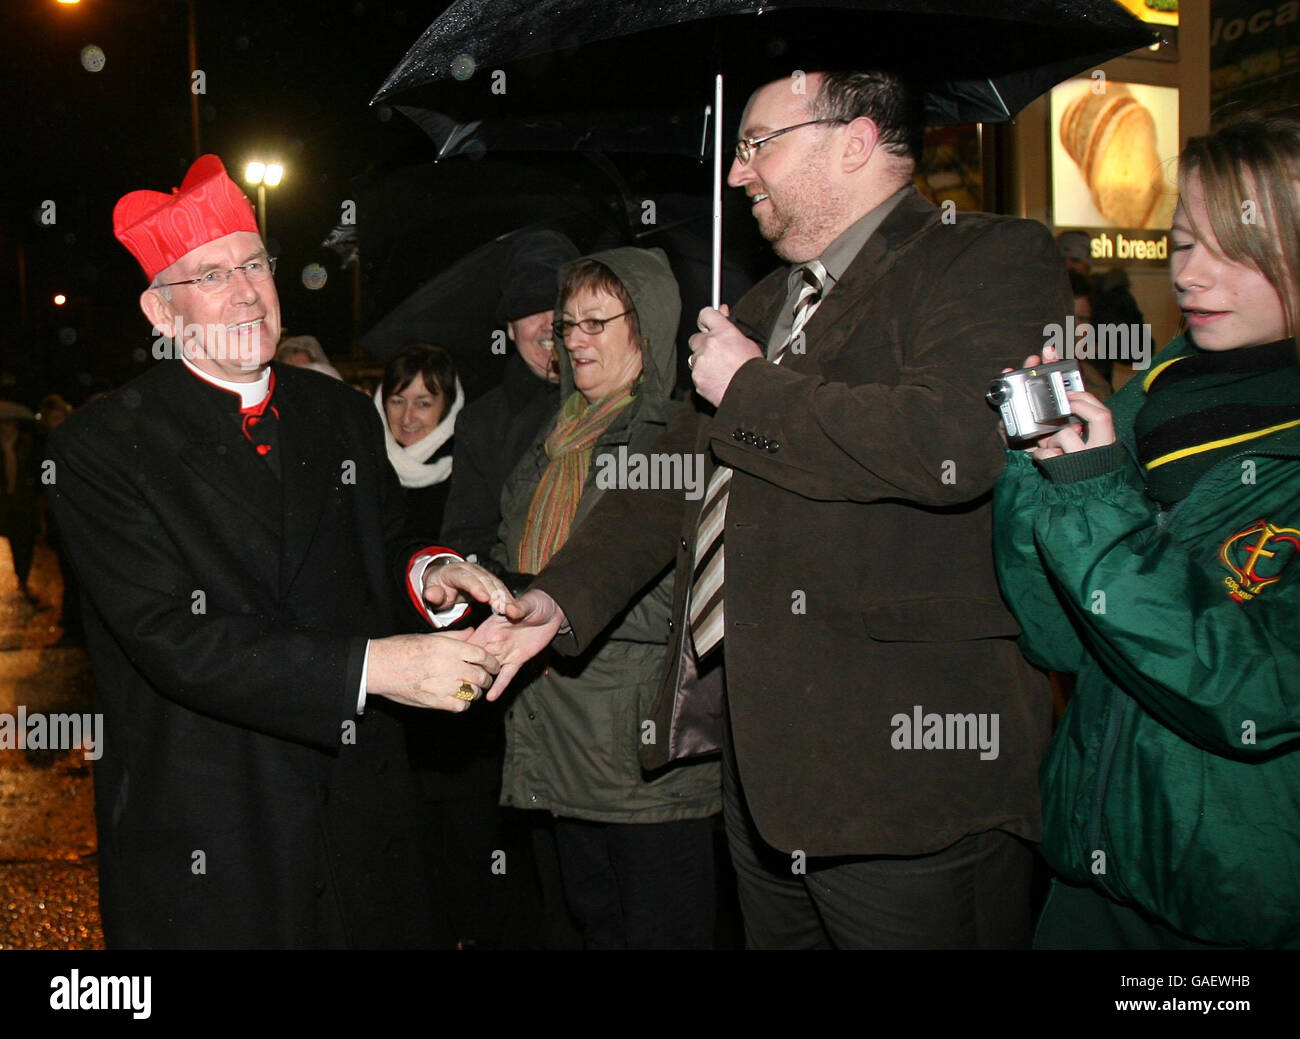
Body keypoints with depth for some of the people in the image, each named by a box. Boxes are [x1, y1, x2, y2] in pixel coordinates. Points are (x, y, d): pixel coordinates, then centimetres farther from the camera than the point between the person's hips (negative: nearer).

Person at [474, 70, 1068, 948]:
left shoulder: (993, 260, -9)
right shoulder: (764, 307, 19)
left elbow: (955, 443, -28)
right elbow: (677, 477, 21)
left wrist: (750, 388, -14)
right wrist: (561, 598, 8)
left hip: (907, 772, -8)